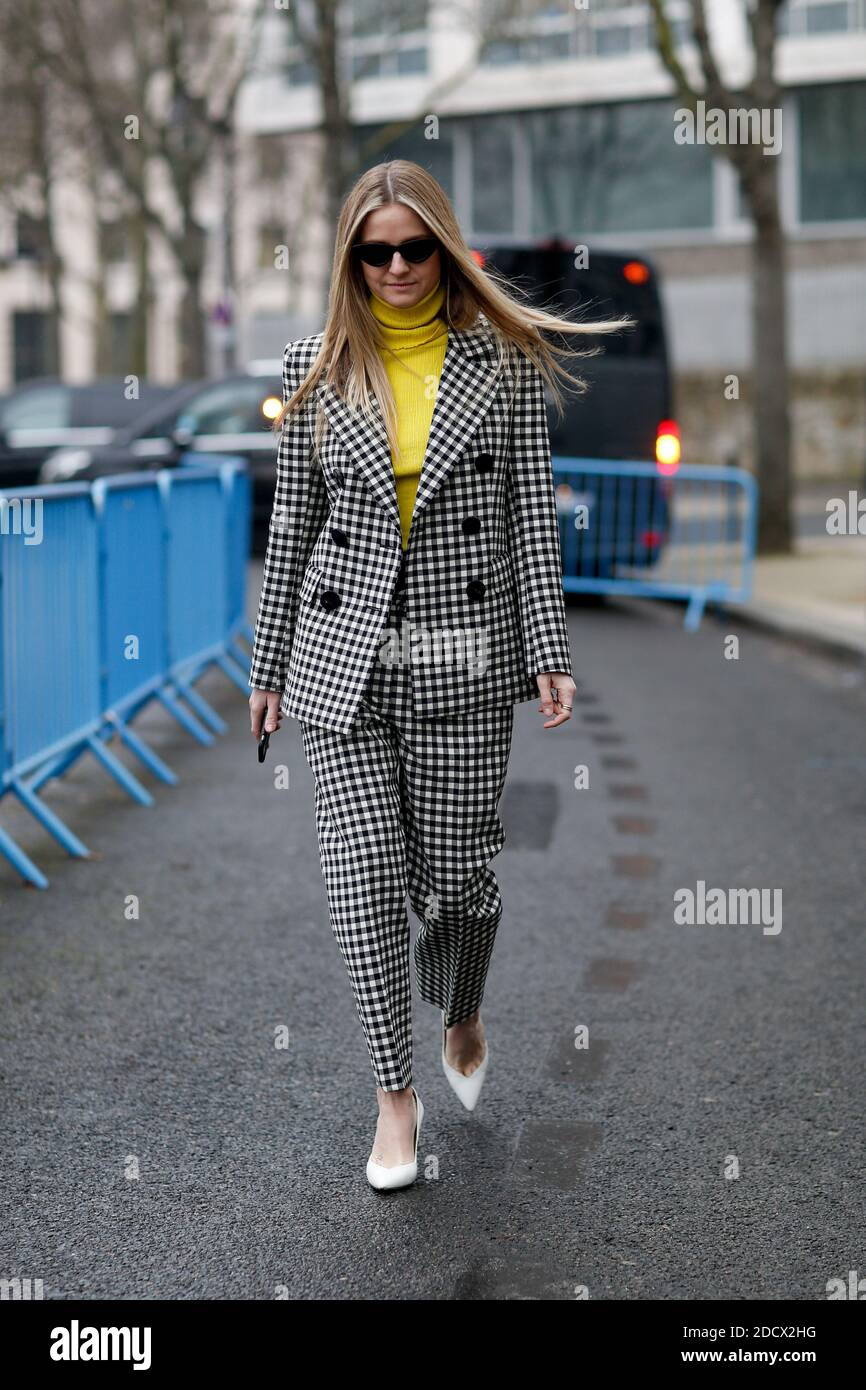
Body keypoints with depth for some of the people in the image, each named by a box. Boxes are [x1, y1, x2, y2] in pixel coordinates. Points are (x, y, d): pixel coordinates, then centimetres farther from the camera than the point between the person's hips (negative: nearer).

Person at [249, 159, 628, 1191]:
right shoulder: (317, 367, 5)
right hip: (343, 656, 1)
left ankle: (462, 1020, 39)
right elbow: (292, 522, 9)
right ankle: (397, 1095, 13)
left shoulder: (505, 360, 1)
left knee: (456, 874, 6)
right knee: (365, 877, -2)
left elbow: (531, 512, 0)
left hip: (463, 659, -1)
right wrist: (270, 664, 11)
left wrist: (549, 653, -7)